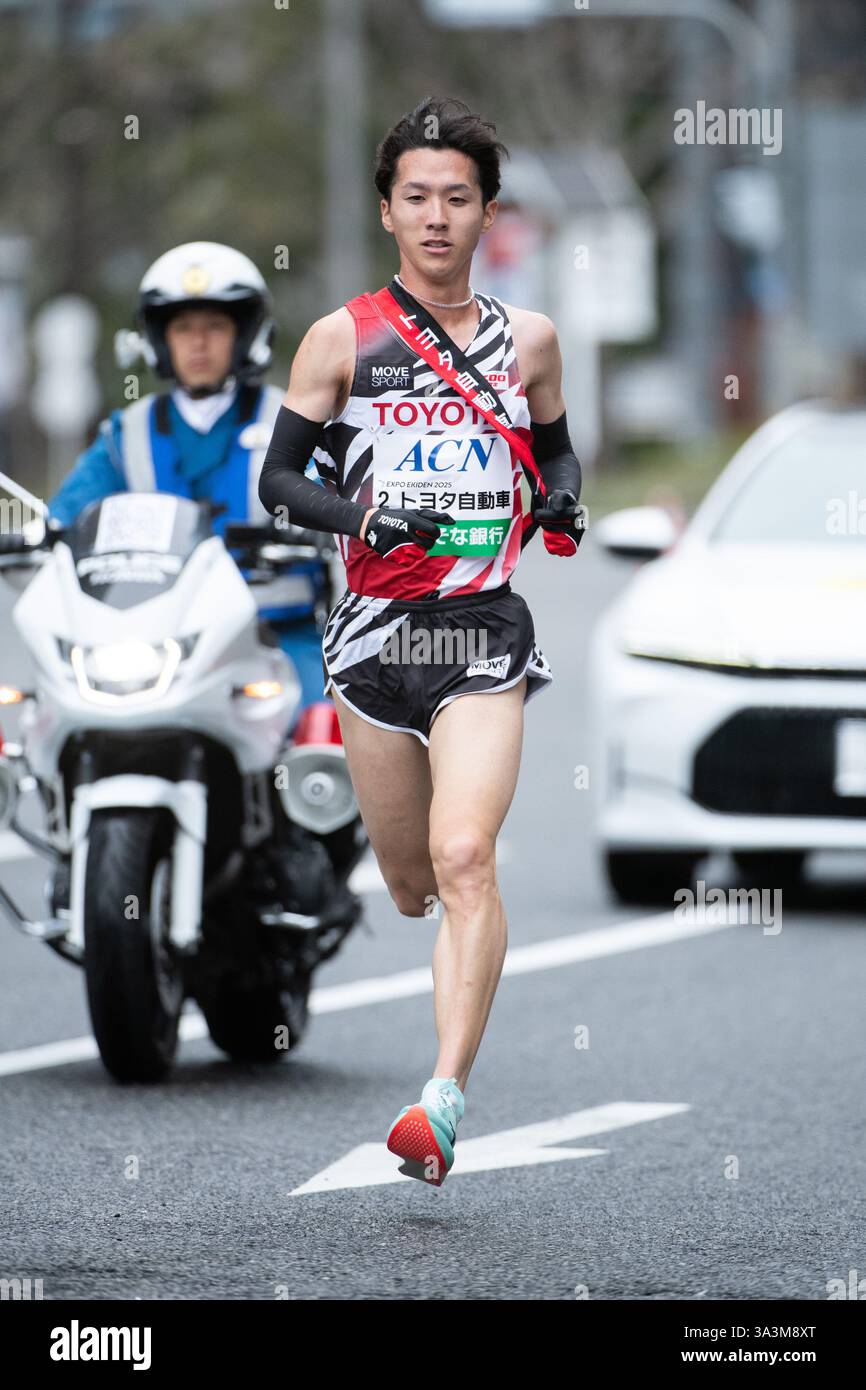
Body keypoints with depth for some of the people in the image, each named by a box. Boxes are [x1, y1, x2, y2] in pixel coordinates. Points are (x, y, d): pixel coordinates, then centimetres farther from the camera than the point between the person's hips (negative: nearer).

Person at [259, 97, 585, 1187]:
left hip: (486, 634, -1)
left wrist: (561, 498, 2)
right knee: (408, 881, 10)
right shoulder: (343, 340, 3)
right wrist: (364, 516, -13)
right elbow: (279, 477, 5)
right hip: (376, 630, 1)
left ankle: (445, 1100, -25)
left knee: (465, 860, -19)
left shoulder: (527, 340, 8)